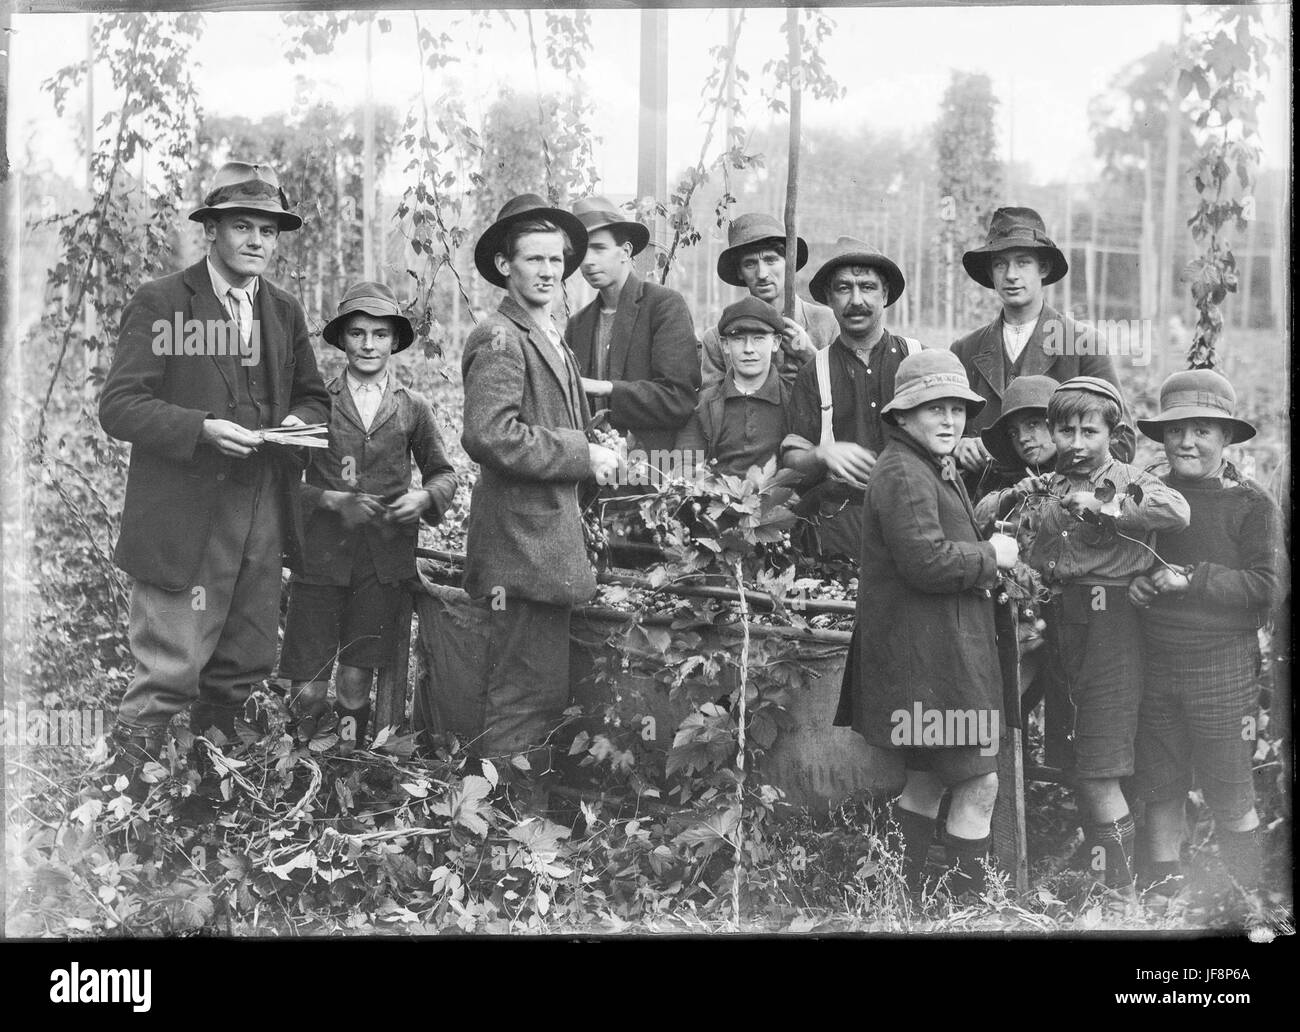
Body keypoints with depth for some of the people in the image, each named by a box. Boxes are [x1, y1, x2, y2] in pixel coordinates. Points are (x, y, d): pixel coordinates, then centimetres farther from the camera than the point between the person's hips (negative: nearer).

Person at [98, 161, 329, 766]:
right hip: (185, 519, -6)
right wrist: (202, 428, -23)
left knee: (244, 665, 12)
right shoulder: (160, 303, -4)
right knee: (169, 671, -7)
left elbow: (313, 396, 22)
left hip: (263, 514, 6)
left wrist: (298, 420, -1)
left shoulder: (285, 313, 15)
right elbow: (118, 405, -10)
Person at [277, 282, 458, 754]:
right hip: (320, 556, -1)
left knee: (356, 681, 3)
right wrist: (333, 500, -12)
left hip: (384, 561, 1)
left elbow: (443, 472, 16)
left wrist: (426, 497, -5)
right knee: (308, 688, -2)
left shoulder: (413, 408, 9)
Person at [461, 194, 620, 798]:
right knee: (525, 700, -6)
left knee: (547, 696, 16)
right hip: (520, 548, -10)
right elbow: (488, 435, -25)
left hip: (551, 545, 10)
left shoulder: (553, 343, 21)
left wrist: (596, 457, 13)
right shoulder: (499, 339, -11)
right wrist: (583, 456, -19)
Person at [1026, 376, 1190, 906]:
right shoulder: (1048, 487, 12)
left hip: (1110, 625, -6)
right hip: (1060, 625, 7)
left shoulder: (1126, 480, -6)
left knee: (1098, 776, -7)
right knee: (1076, 767, 14)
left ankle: (1122, 895, 4)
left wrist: (1102, 506, -25)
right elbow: (1035, 560, 22)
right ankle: (1092, 882, 28)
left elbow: (1177, 511, -26)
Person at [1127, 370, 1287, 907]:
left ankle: (1243, 900, 22)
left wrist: (1192, 578, -18)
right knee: (1159, 788, 13)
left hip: (1224, 667, -4)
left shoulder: (1252, 504, -6)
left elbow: (1268, 586, -13)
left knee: (1230, 796, 5)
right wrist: (1133, 580, -4)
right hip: (1153, 664, 4)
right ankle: (1160, 893, 27)